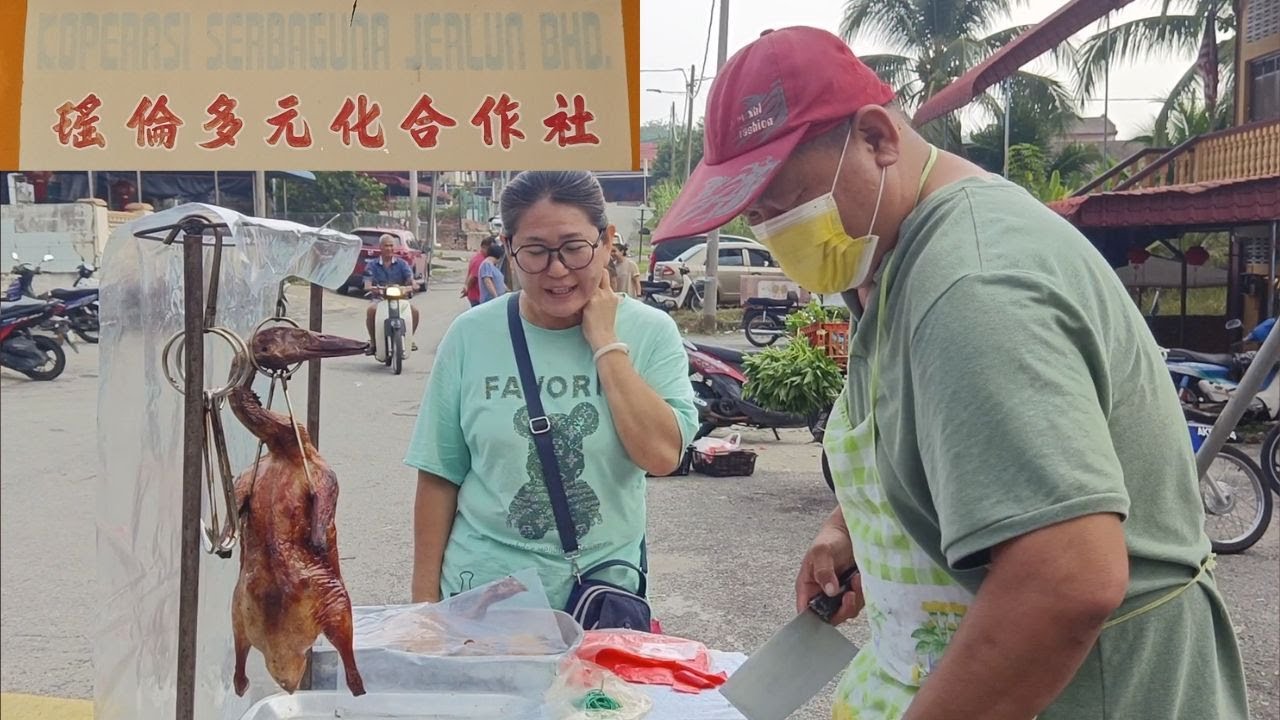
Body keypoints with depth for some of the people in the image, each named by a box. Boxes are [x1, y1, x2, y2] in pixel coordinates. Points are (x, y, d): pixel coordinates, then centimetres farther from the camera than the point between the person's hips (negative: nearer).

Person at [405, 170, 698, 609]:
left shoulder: (650, 332, -7)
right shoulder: (471, 335, -6)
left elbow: (662, 456, -19)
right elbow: (439, 477, -1)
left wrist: (606, 344, -17)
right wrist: (425, 600, 0)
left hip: (606, 590, 0)